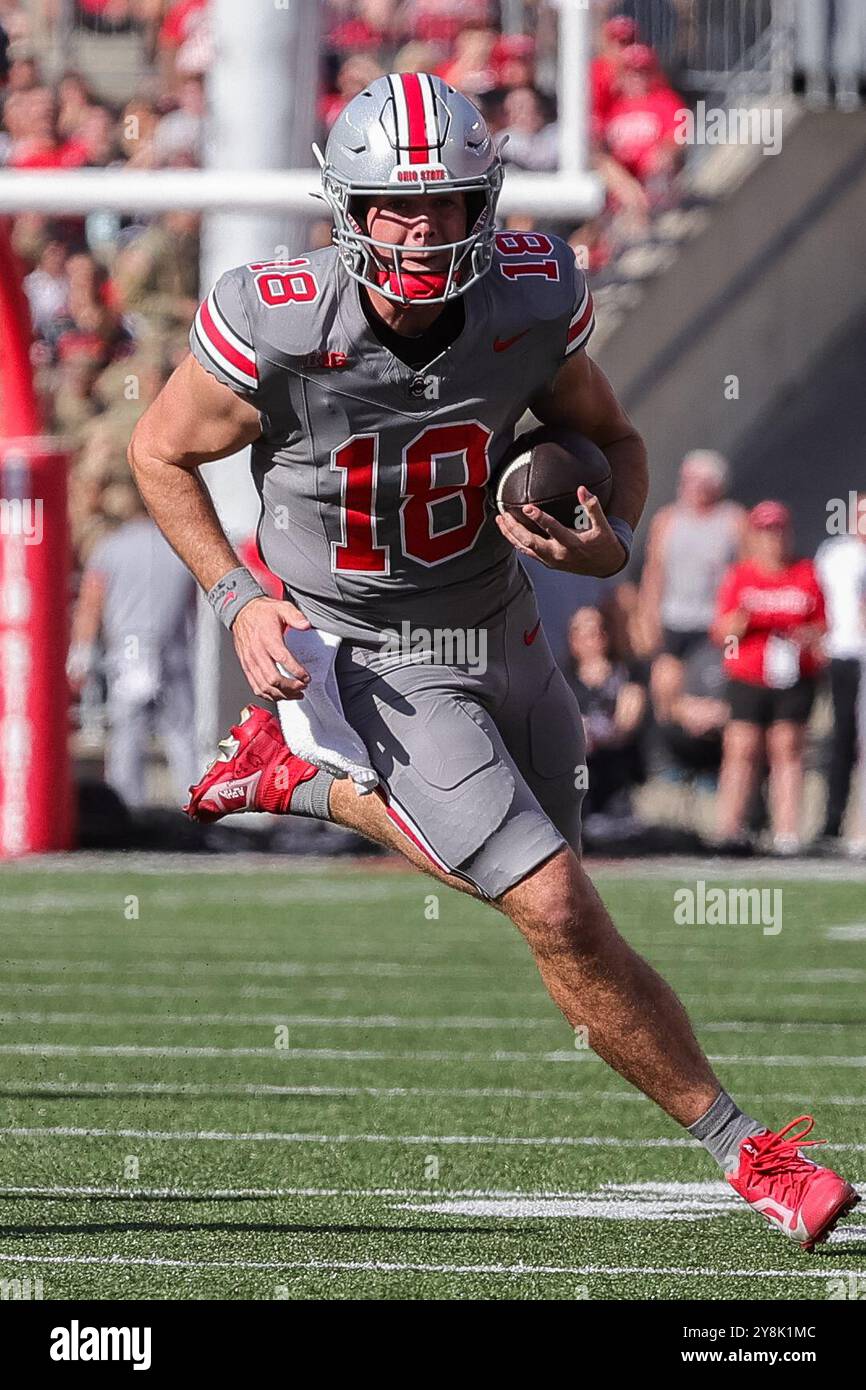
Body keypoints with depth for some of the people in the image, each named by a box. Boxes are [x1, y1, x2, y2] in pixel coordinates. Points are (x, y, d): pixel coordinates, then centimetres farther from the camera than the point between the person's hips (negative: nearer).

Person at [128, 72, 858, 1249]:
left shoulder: (533, 304, -16)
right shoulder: (276, 333, -25)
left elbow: (611, 438, 3)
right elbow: (161, 452, -6)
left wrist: (609, 541, -18)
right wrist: (238, 599, -16)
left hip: (501, 637, 5)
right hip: (370, 665, -5)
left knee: (504, 863, 24)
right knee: (557, 911, -14)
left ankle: (302, 777, 44)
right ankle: (742, 1149, -2)